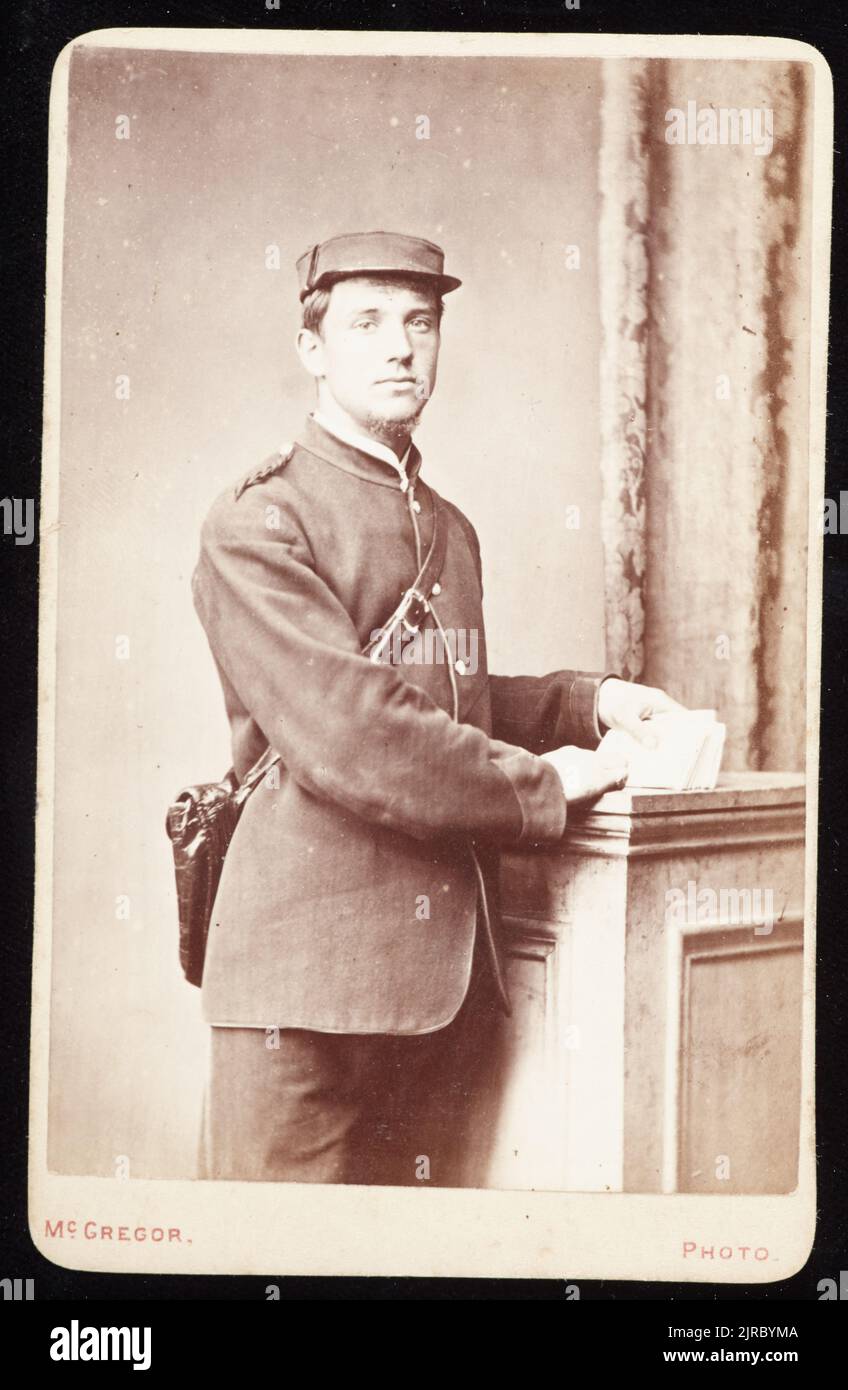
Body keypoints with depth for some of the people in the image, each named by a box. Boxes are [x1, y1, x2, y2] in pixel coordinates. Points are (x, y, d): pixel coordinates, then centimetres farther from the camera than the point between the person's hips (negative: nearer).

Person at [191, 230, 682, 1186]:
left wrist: (587, 701, 9)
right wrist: (540, 784, -12)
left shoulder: (451, 532, 18)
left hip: (447, 963, 7)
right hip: (311, 954, -7)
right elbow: (344, 733, -18)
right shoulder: (256, 524, -8)